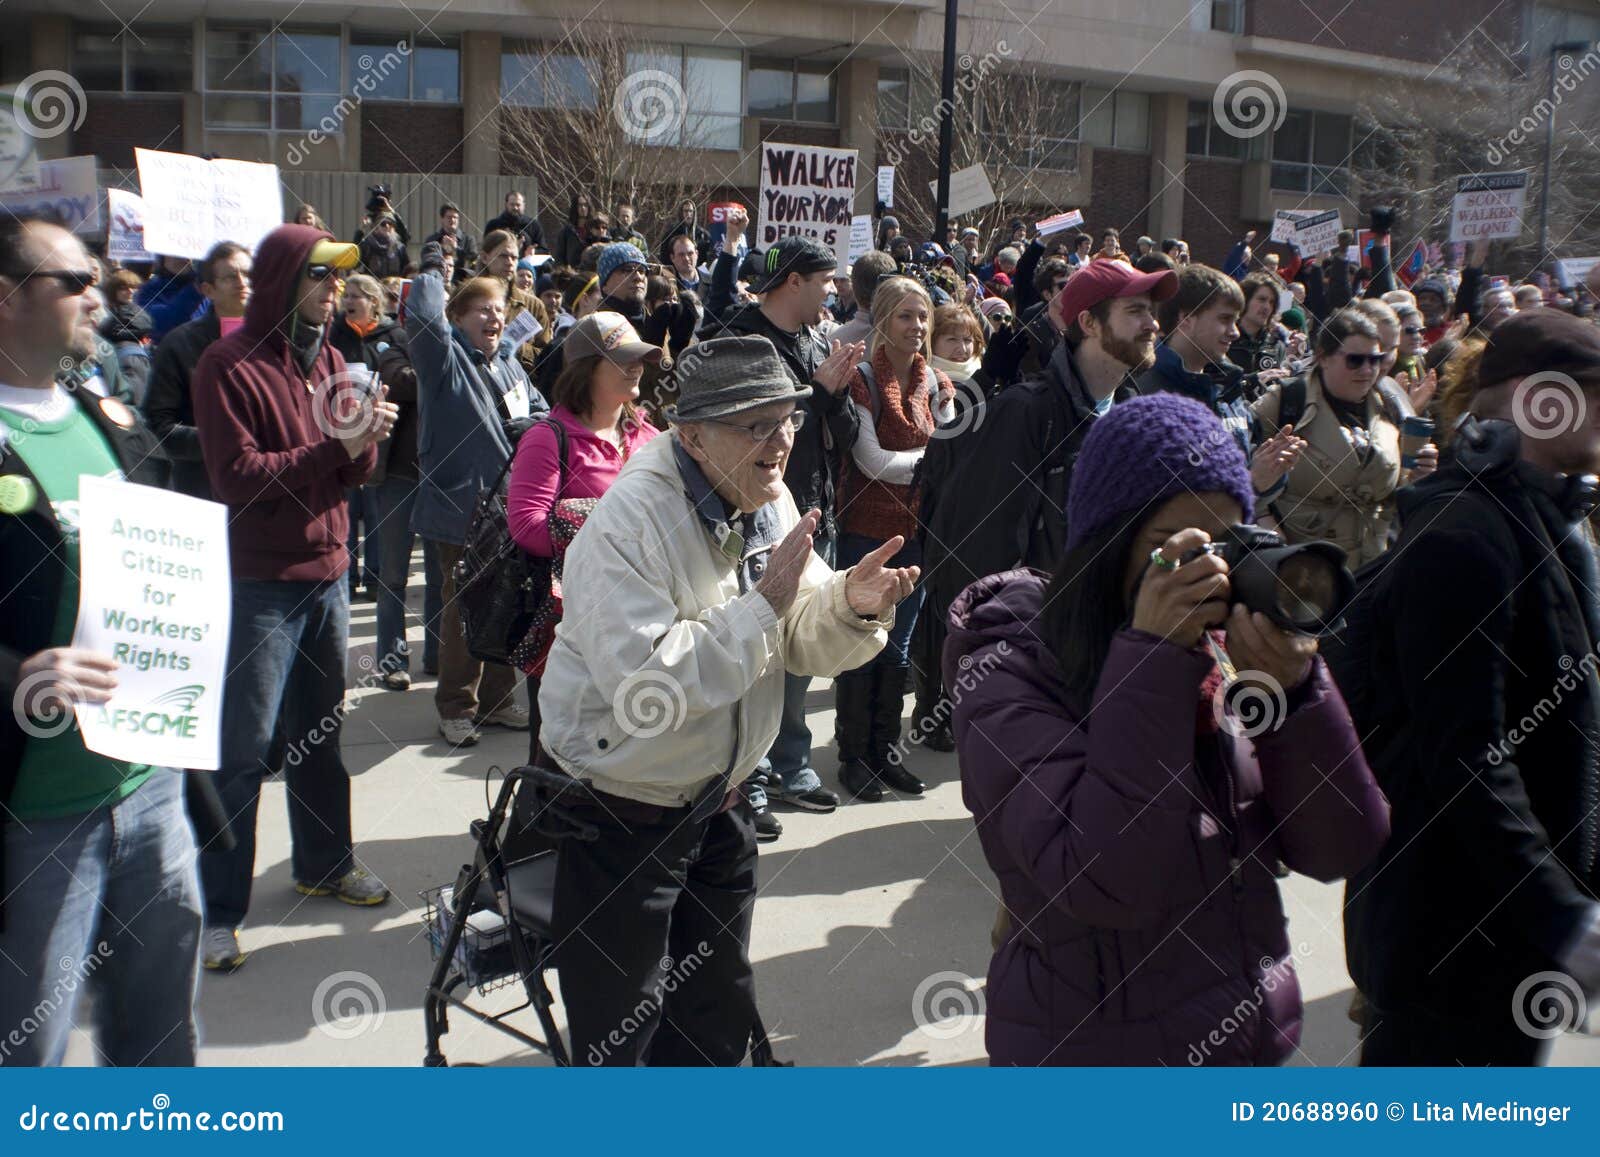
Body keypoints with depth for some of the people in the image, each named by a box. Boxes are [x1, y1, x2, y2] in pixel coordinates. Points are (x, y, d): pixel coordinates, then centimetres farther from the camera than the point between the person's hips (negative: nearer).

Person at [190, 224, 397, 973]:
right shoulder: (229, 364, -11)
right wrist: (333, 445, -23)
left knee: (320, 732, 17)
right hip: (259, 581, -7)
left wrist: (368, 438, -12)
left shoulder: (328, 358, 11)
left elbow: (353, 472, 10)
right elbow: (236, 476, -18)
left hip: (327, 572, 7)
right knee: (242, 750, -2)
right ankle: (217, 909, 8)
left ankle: (324, 863, 32)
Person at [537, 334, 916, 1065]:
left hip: (720, 798, 7)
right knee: (621, 1033, 11)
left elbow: (804, 643, 1)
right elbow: (642, 684, -34)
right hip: (618, 811, -7)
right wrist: (763, 602, -32)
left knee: (718, 1018, 23)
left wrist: (851, 605, -21)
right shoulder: (630, 520, -25)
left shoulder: (767, 502, 0)